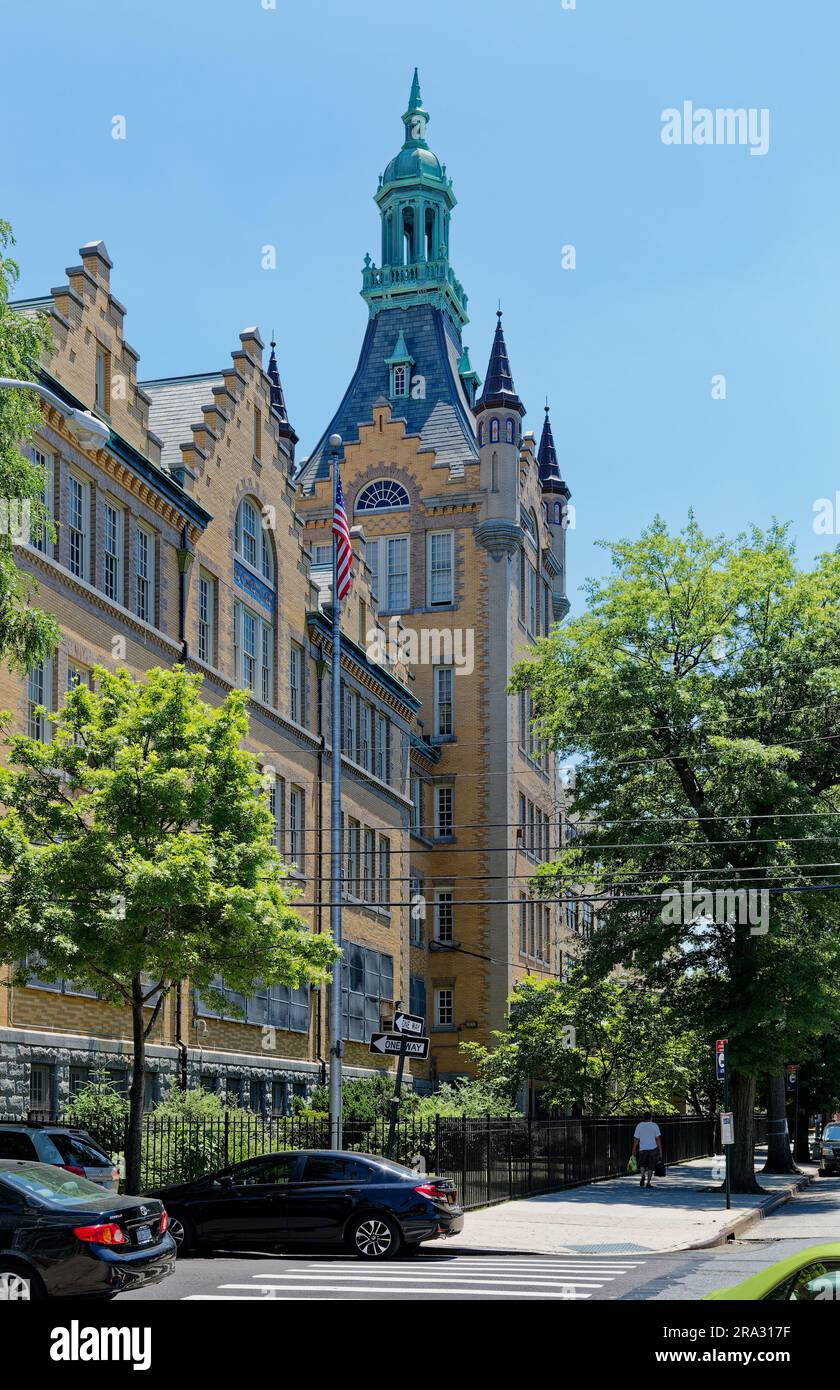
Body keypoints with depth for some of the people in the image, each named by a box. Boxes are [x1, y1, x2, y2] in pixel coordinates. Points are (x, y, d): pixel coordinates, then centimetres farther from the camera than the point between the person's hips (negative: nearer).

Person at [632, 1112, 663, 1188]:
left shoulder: (639, 1125, 0)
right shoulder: (655, 1125, -2)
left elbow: (636, 1139, 1)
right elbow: (658, 1139, -4)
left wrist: (634, 1150, 9)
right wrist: (660, 1150, 1)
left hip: (642, 1149, 1)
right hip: (653, 1148, -1)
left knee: (642, 1165, 17)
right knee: (650, 1167, 9)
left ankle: (643, 1175, -11)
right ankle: (648, 1182, 6)